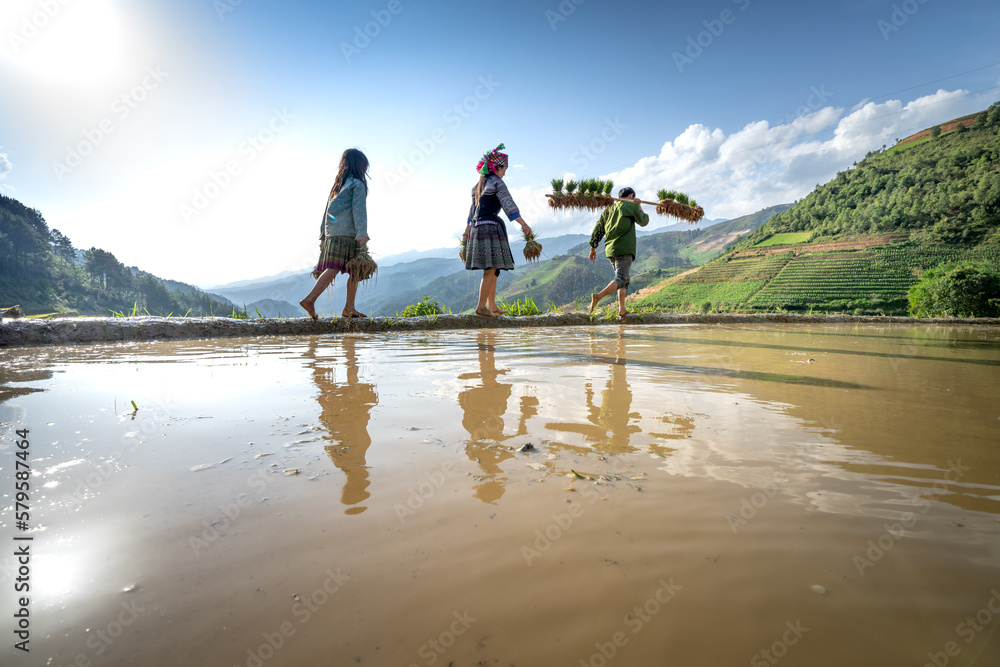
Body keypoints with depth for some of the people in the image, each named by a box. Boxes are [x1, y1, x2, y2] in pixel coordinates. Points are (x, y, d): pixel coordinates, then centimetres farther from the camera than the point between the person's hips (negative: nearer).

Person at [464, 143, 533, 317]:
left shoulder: (478, 185, 22)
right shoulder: (496, 182, -3)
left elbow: (472, 210, 25)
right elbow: (508, 204, -15)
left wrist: (466, 231, 29)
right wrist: (523, 224, -21)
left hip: (477, 228, 9)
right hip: (491, 227, -9)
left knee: (493, 270, 12)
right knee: (491, 270, -9)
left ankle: (492, 306, 14)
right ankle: (481, 306, -12)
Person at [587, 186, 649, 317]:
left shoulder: (609, 209, 20)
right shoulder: (631, 205, 3)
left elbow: (598, 228, 15)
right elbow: (643, 221, 12)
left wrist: (593, 247, 17)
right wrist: (640, 208, 28)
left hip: (610, 249, 7)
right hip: (624, 249, -7)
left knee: (624, 279, 15)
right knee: (621, 279, -14)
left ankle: (622, 309, 8)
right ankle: (598, 296, -35)